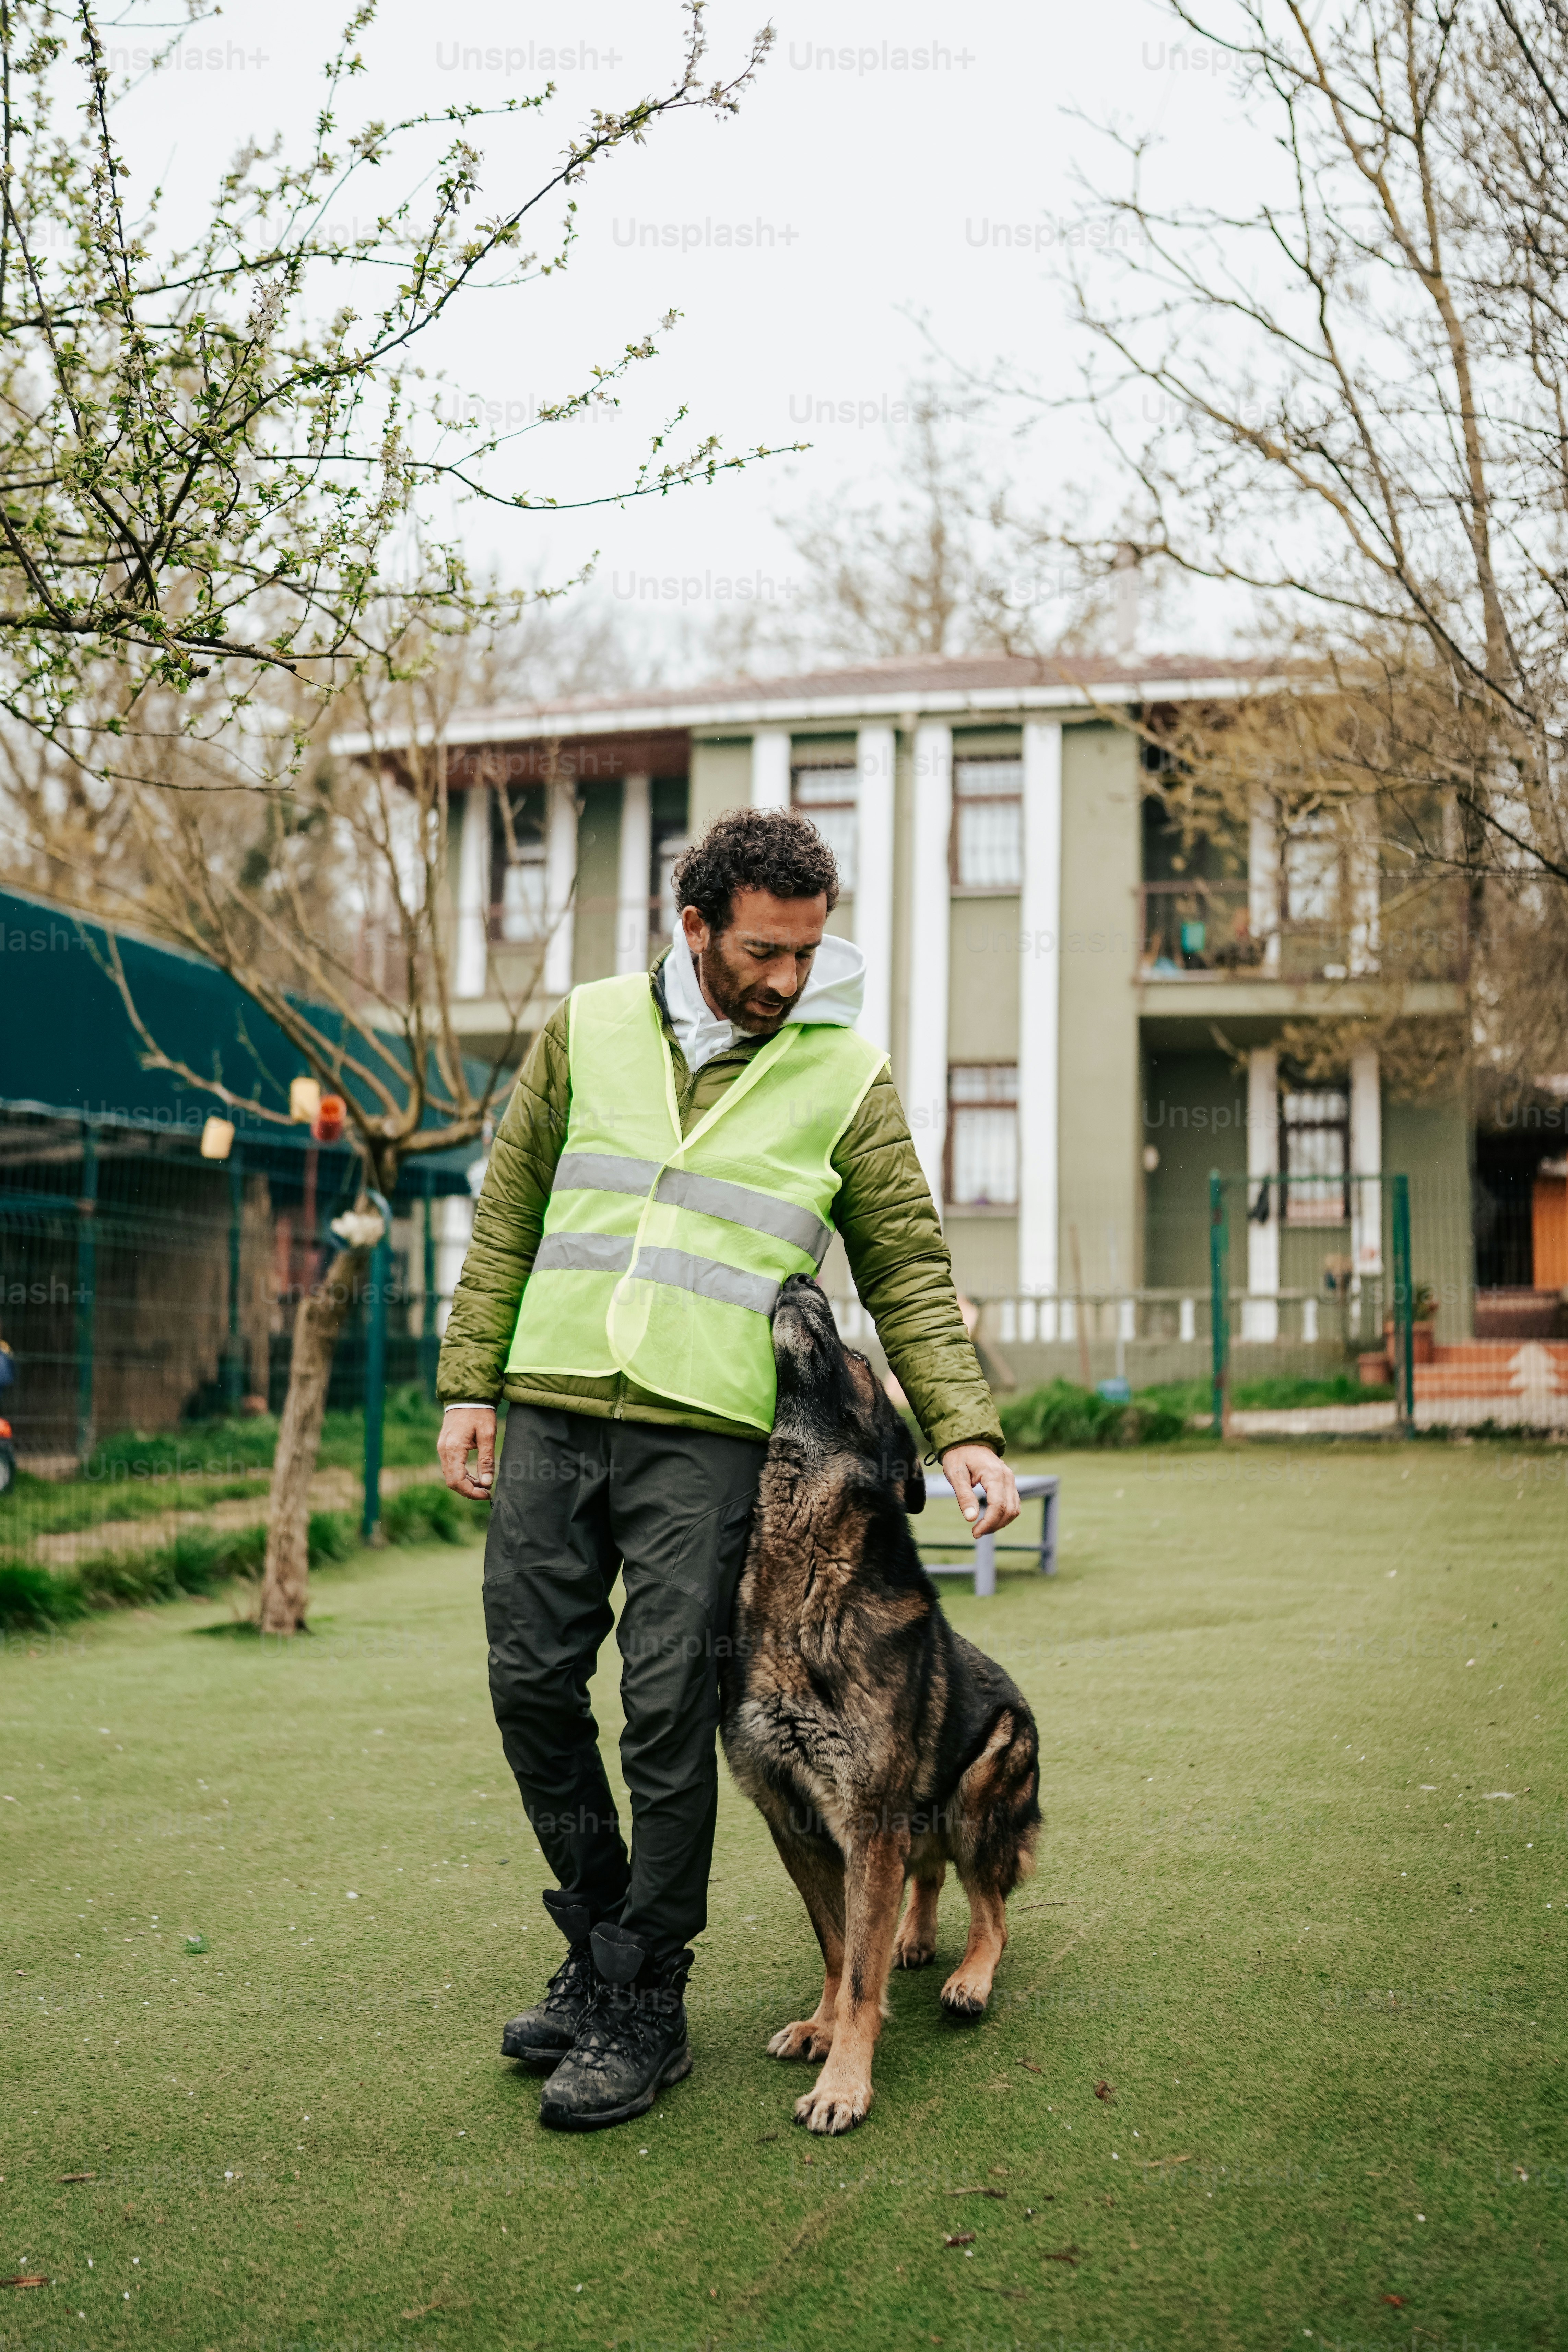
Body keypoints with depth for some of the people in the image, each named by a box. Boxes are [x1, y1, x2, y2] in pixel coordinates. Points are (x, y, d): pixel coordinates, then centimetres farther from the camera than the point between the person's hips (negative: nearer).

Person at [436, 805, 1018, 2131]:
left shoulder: (845, 1075, 2)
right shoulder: (588, 1029, 8)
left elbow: (909, 1272, 2)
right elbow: (509, 1217, 11)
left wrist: (966, 1432, -9)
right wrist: (470, 1384, 6)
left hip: (707, 1437, -3)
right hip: (548, 1413, 3)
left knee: (668, 1715, -2)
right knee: (533, 1687, 7)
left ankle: (645, 2009, 14)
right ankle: (598, 1945, 28)